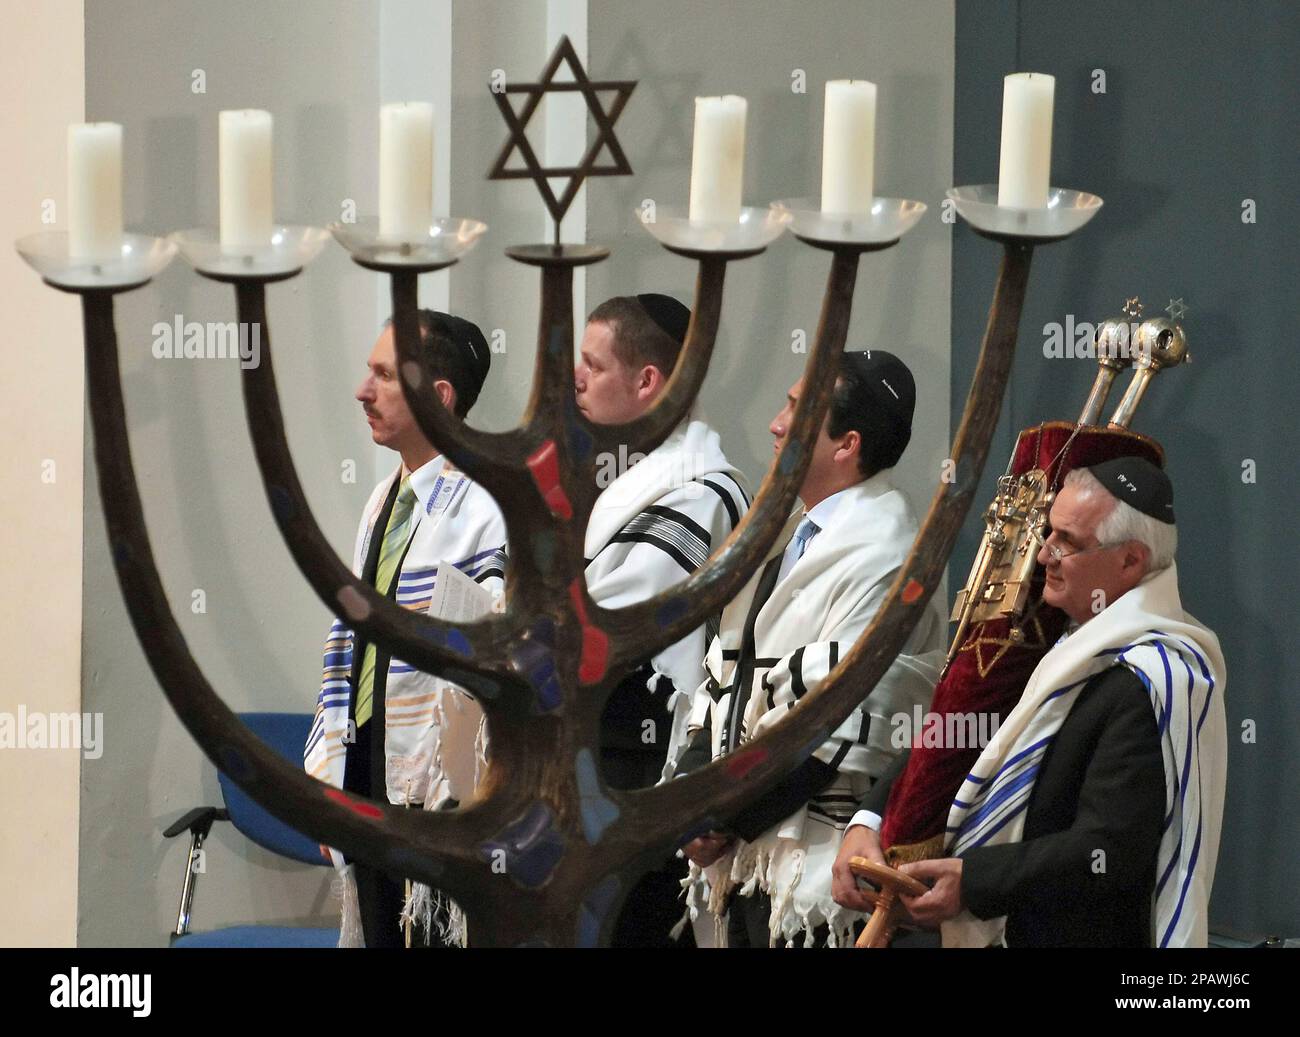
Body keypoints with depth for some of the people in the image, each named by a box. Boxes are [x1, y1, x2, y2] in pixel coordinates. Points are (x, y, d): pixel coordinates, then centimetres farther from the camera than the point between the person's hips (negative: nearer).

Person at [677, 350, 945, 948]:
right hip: (747, 857, 8)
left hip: (814, 869, -8)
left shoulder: (881, 558, -15)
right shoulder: (791, 535, 15)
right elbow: (724, 677, 15)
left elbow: (836, 730, -19)